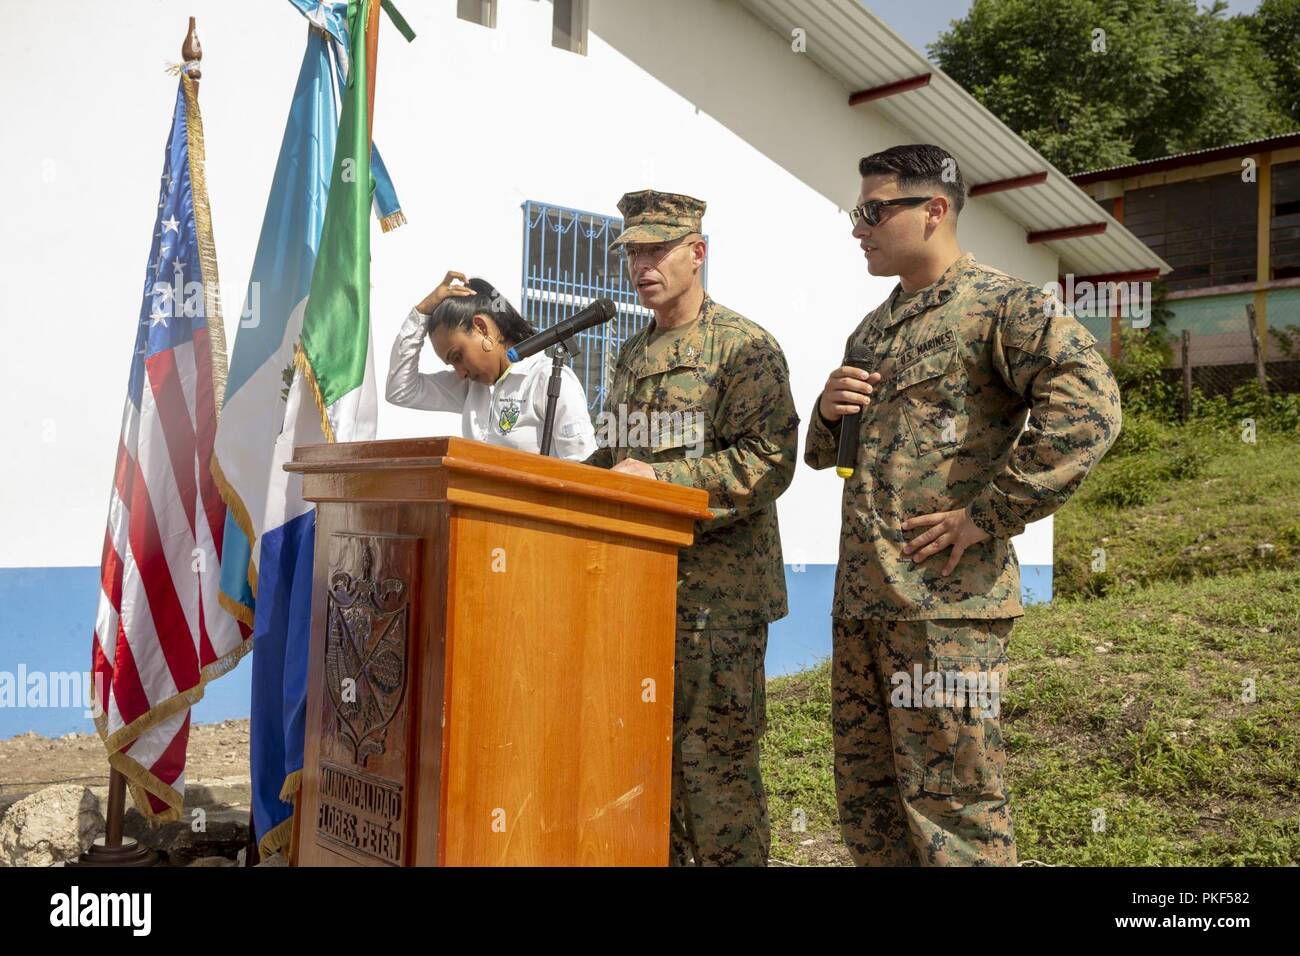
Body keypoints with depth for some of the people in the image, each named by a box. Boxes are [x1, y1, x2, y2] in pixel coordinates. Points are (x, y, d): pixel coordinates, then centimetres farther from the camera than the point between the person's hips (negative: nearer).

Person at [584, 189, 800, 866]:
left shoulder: (745, 346, -7)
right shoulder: (632, 354, 18)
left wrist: (661, 479, -22)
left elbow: (770, 459, -18)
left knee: (714, 755, -1)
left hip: (716, 588, -7)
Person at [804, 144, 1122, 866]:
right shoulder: (871, 329, 19)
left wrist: (988, 516, -19)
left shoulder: (1001, 303, -6)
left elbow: (1089, 406, -21)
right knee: (865, 805, 15)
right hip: (858, 599, 8)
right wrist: (829, 412, 4)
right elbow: (824, 454, 28)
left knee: (952, 807, -1)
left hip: (943, 601, -8)